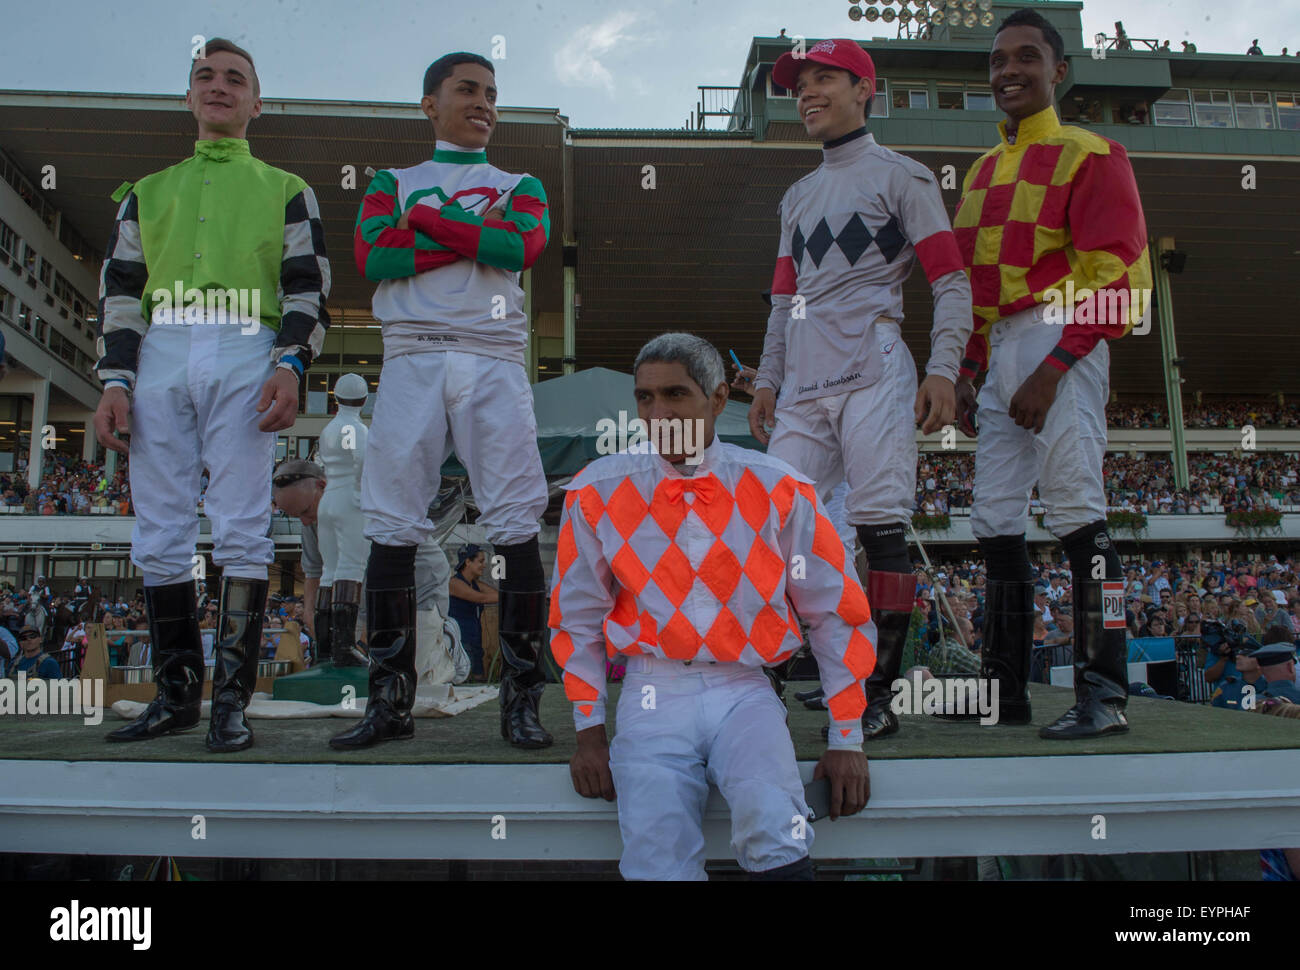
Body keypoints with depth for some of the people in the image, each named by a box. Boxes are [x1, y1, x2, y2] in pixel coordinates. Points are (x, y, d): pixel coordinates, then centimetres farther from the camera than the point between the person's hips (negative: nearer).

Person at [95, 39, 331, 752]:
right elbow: (120, 290, 17)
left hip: (245, 357, -3)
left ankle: (231, 698, -7)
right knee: (160, 531, -2)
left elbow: (308, 288, 7)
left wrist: (290, 365, -11)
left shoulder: (285, 190, 19)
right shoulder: (147, 192, 26)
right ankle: (176, 694, 6)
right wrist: (115, 380, 3)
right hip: (160, 357, 3)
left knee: (242, 529, -10)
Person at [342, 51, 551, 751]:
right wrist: (477, 235, -4)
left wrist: (428, 216, 0)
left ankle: (522, 698, -3)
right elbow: (371, 257, -1)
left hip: (494, 360, 0)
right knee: (391, 527, -5)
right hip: (412, 357, 1)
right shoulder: (392, 182, 20)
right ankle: (389, 699, 3)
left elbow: (522, 248, -4)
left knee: (517, 525, -8)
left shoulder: (519, 187, 20)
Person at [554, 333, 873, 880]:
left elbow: (838, 613, 6)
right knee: (658, 862, -18)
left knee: (775, 834, -26)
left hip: (743, 692, 0)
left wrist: (846, 739, 5)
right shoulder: (597, 493, 0)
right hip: (653, 696, 1)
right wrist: (590, 734, 7)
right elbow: (576, 619, 10)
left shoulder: (778, 491, -1)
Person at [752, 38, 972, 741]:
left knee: (881, 529, -10)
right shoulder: (798, 196, 28)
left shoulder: (902, 176, 8)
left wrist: (943, 370, -13)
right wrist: (767, 379, 16)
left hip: (874, 372, -6)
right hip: (802, 385, 6)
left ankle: (879, 696, -6)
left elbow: (951, 282, 0)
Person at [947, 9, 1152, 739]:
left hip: (1060, 344, -8)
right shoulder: (983, 172, 24)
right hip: (1001, 350, 8)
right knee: (996, 525, 5)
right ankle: (1007, 690, 13)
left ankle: (1105, 693, -8)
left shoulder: (1091, 156, 0)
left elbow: (1113, 276, -10)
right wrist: (970, 369, 14)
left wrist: (1053, 366, -19)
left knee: (1078, 514, -13)